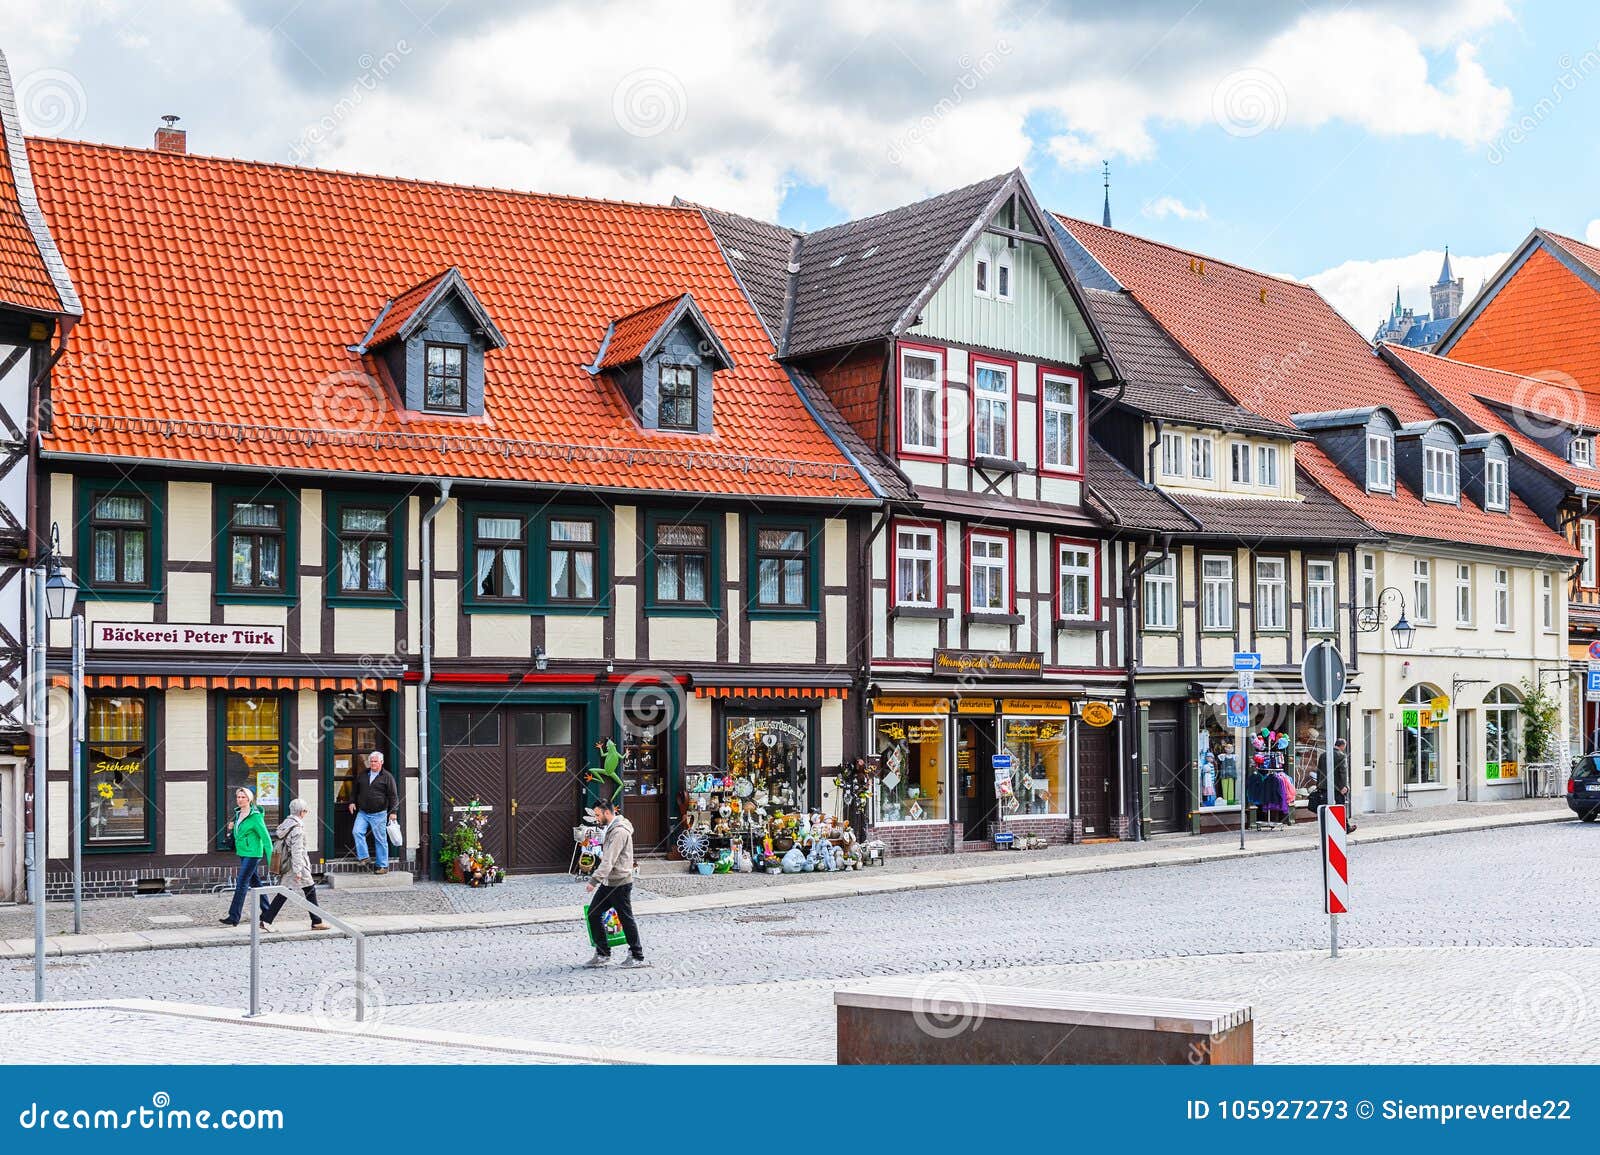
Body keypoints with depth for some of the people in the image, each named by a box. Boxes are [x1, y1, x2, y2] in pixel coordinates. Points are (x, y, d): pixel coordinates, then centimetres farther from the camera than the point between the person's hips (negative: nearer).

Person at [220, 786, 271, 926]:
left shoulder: (255, 816, -15)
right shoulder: (238, 814, 9)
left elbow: (266, 837, -14)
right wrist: (231, 828, -1)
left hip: (252, 854, -9)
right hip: (242, 853, 9)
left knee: (241, 884, -10)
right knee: (254, 883, 15)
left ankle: (234, 917, -10)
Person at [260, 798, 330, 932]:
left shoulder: (285, 824, 8)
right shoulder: (297, 828, -18)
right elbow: (297, 851, -21)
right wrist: (298, 871, -21)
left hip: (286, 865, 8)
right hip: (297, 864, -8)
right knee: (310, 891, 4)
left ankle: (266, 920, 4)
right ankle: (316, 922, 11)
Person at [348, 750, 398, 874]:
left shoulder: (387, 777, -3)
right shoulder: (362, 776, 12)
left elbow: (393, 795, -6)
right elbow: (356, 791, 25)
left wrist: (393, 811, -12)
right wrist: (352, 802, 12)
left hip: (379, 814, -4)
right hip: (362, 813, 4)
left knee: (380, 839, 0)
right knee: (356, 832, -15)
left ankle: (383, 866, 6)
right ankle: (363, 857, -3)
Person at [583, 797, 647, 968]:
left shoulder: (620, 831, -20)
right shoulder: (611, 828, 14)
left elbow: (609, 860, -26)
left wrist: (594, 880, -29)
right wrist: (598, 879, 18)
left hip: (620, 883, -10)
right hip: (608, 882, 10)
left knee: (626, 919, 0)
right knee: (594, 913, 7)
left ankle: (637, 957, 10)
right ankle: (602, 954, 14)